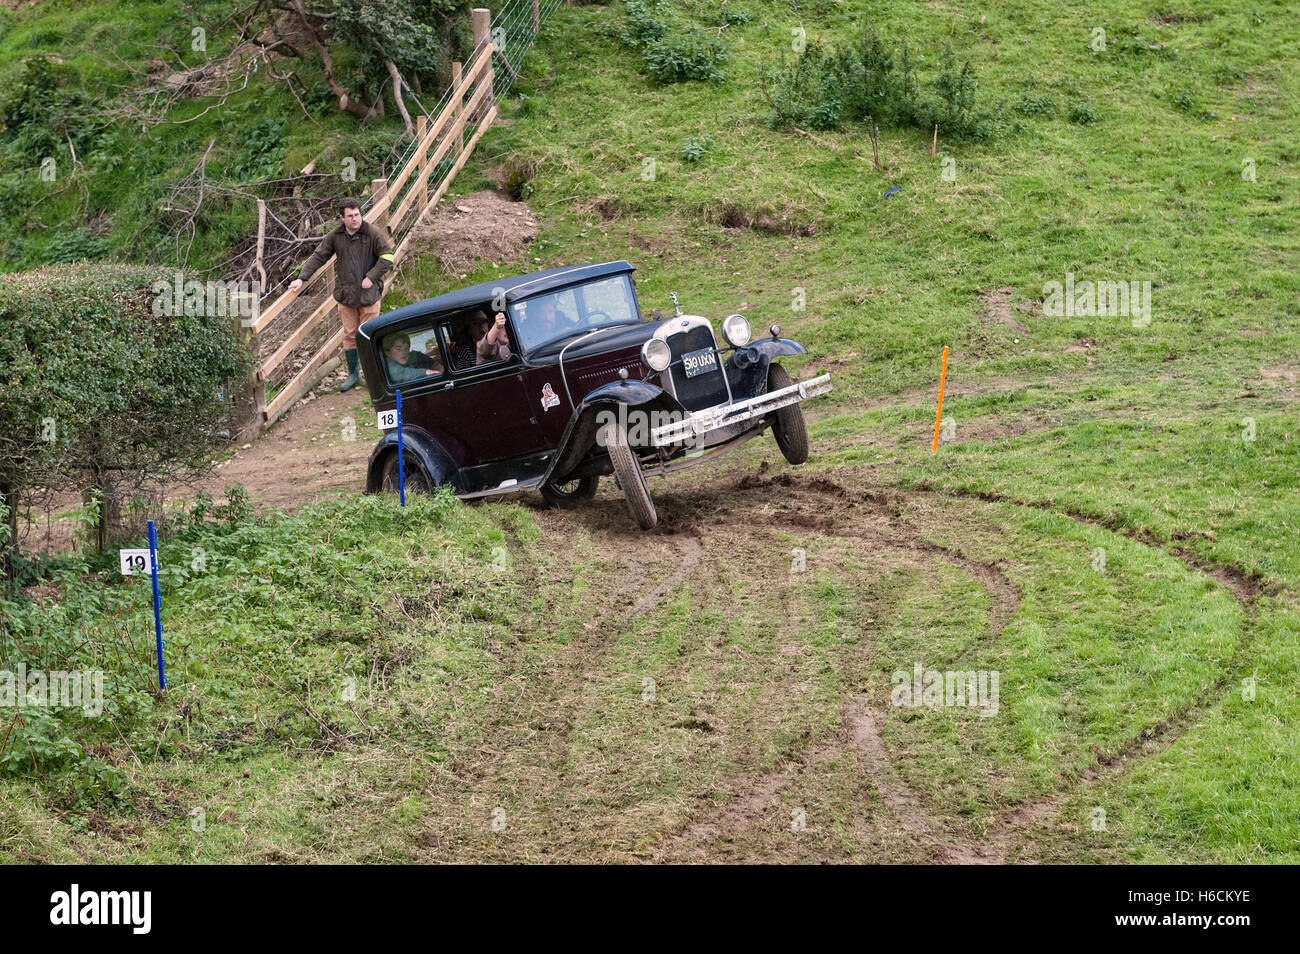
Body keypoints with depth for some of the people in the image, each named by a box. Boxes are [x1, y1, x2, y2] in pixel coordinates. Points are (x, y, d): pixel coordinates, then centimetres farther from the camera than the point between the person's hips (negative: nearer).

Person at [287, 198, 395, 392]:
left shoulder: (373, 234, -9)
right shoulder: (335, 237, 1)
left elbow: (387, 257, -8)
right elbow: (318, 257, 5)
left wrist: (371, 277, -15)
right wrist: (302, 278, -4)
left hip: (369, 294, -3)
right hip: (346, 294, 3)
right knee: (349, 335, 9)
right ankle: (353, 374, 21)